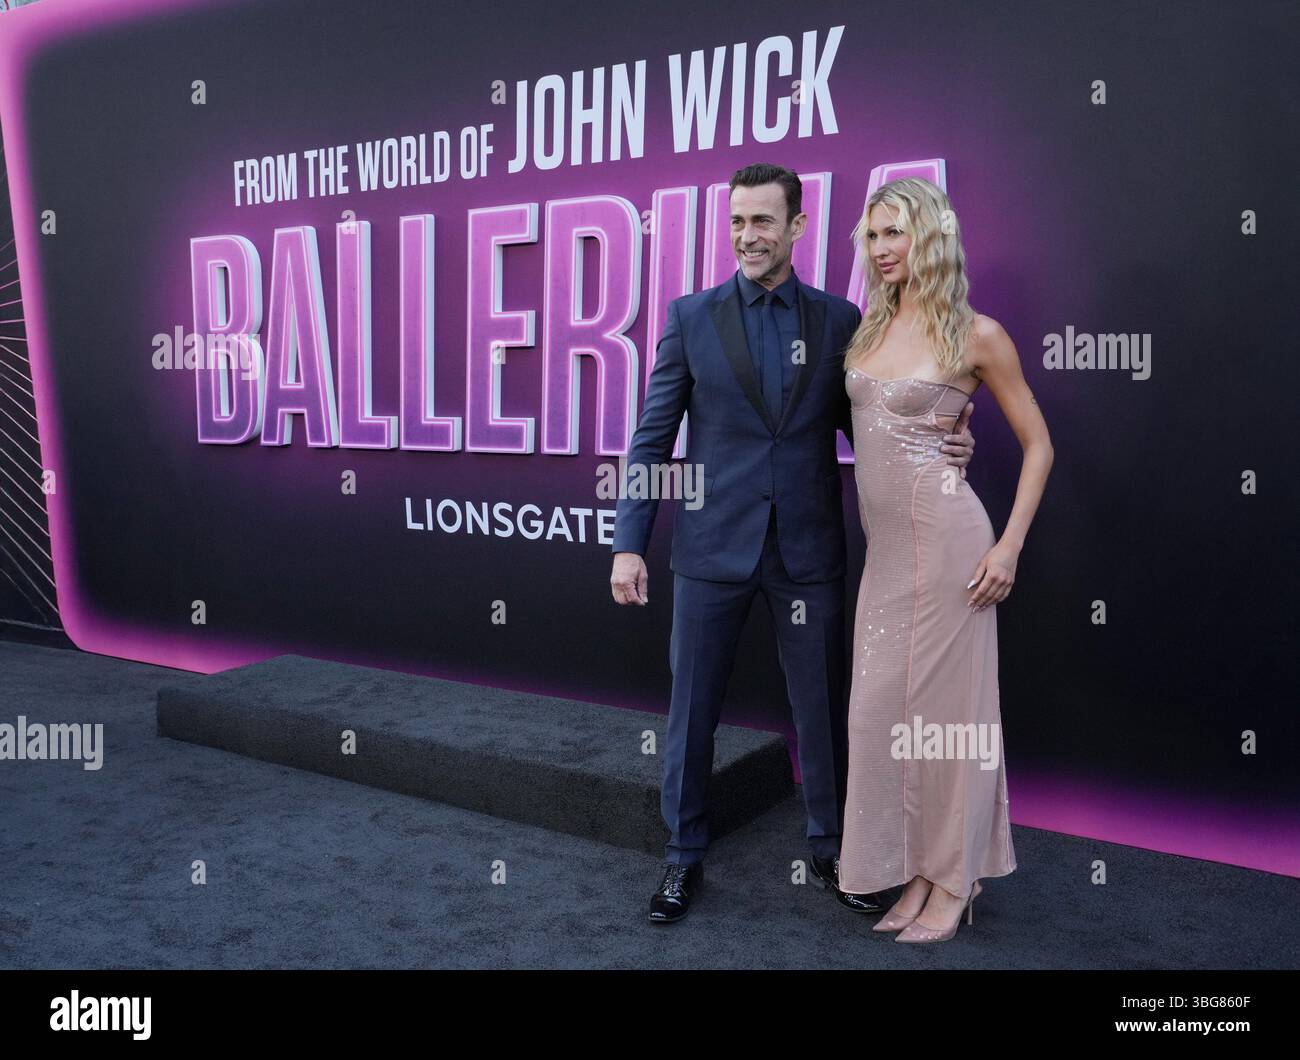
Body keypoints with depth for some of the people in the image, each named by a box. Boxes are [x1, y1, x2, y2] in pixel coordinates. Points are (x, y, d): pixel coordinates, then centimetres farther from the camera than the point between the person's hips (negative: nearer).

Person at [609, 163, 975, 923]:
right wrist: (630, 543, -4)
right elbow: (653, 439, 1)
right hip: (714, 547, 0)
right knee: (691, 711, 9)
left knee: (823, 710, 11)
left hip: (809, 550, 1)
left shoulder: (839, 320, 4)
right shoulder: (692, 316, 2)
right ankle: (685, 855, 28)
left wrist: (939, 451, -10)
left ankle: (832, 848, 33)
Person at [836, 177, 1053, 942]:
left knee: (947, 706, 2)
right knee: (880, 709, 9)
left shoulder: (976, 335, -6)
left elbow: (1038, 445, -2)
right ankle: (917, 874, 25)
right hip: (884, 545, 7)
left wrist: (1010, 546, -10)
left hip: (944, 537, -6)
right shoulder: (872, 326, 11)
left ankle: (955, 884, 19)